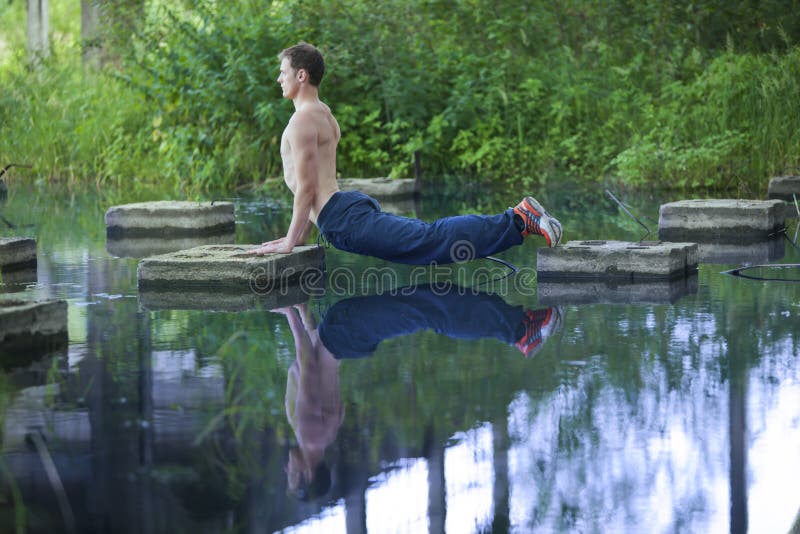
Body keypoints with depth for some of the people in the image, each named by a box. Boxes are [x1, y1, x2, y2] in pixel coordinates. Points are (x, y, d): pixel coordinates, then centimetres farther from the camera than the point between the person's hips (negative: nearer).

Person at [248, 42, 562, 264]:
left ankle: (517, 221, -21)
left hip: (344, 220, -10)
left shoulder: (303, 119, -7)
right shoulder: (323, 114, 25)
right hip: (352, 209, 10)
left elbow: (306, 186, -13)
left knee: (429, 239, -15)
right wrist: (300, 235, 29)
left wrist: (290, 241, -11)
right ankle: (518, 220, 4)